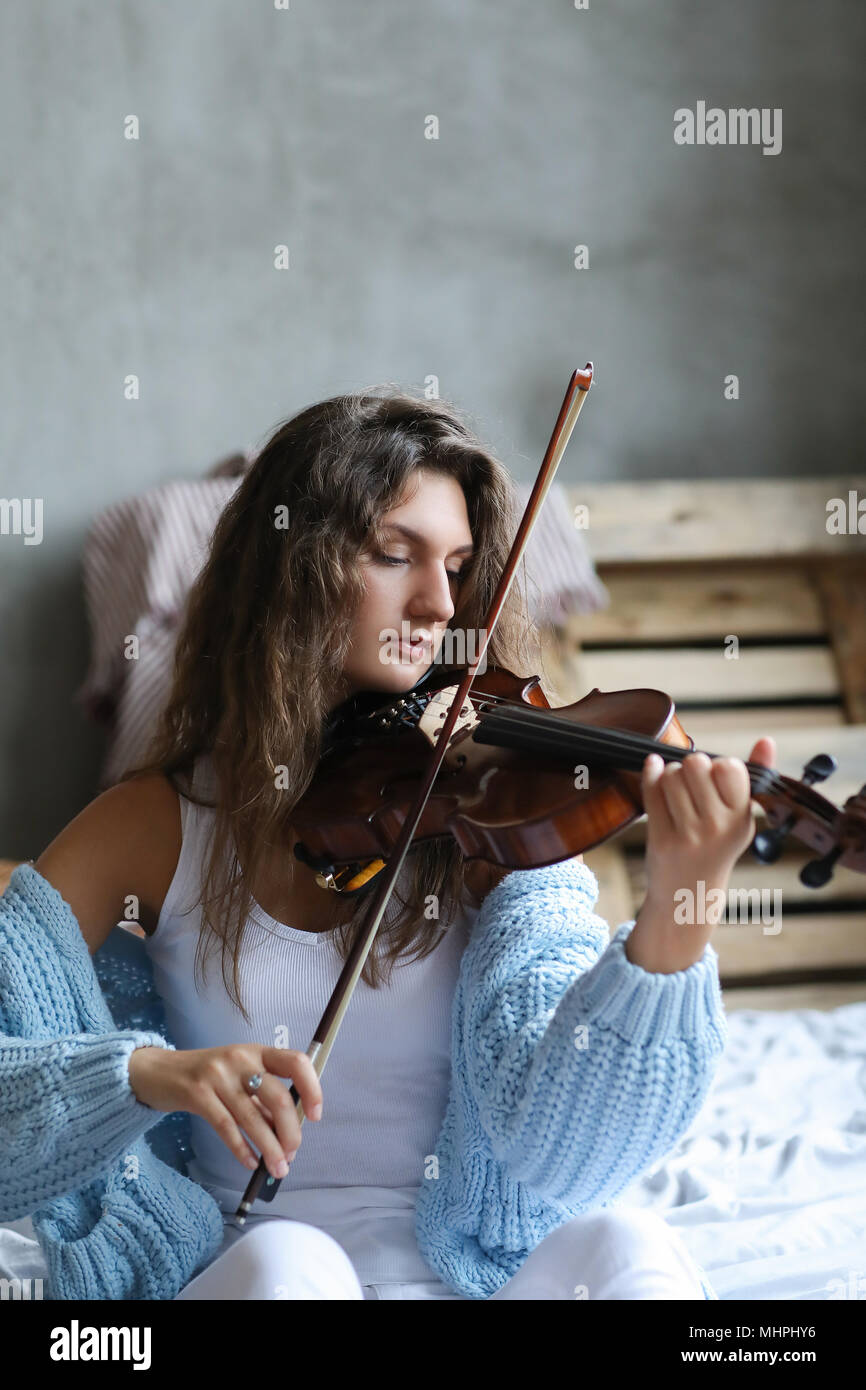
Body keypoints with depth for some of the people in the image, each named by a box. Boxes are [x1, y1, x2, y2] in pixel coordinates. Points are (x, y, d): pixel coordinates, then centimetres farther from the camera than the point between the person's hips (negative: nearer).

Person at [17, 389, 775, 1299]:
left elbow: (548, 1146, -13)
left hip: (470, 1269, 1)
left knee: (623, 1250, -29)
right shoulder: (155, 826, 2)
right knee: (287, 1261, -33)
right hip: (253, 1260, 0)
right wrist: (143, 1073, -24)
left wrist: (676, 916, -29)